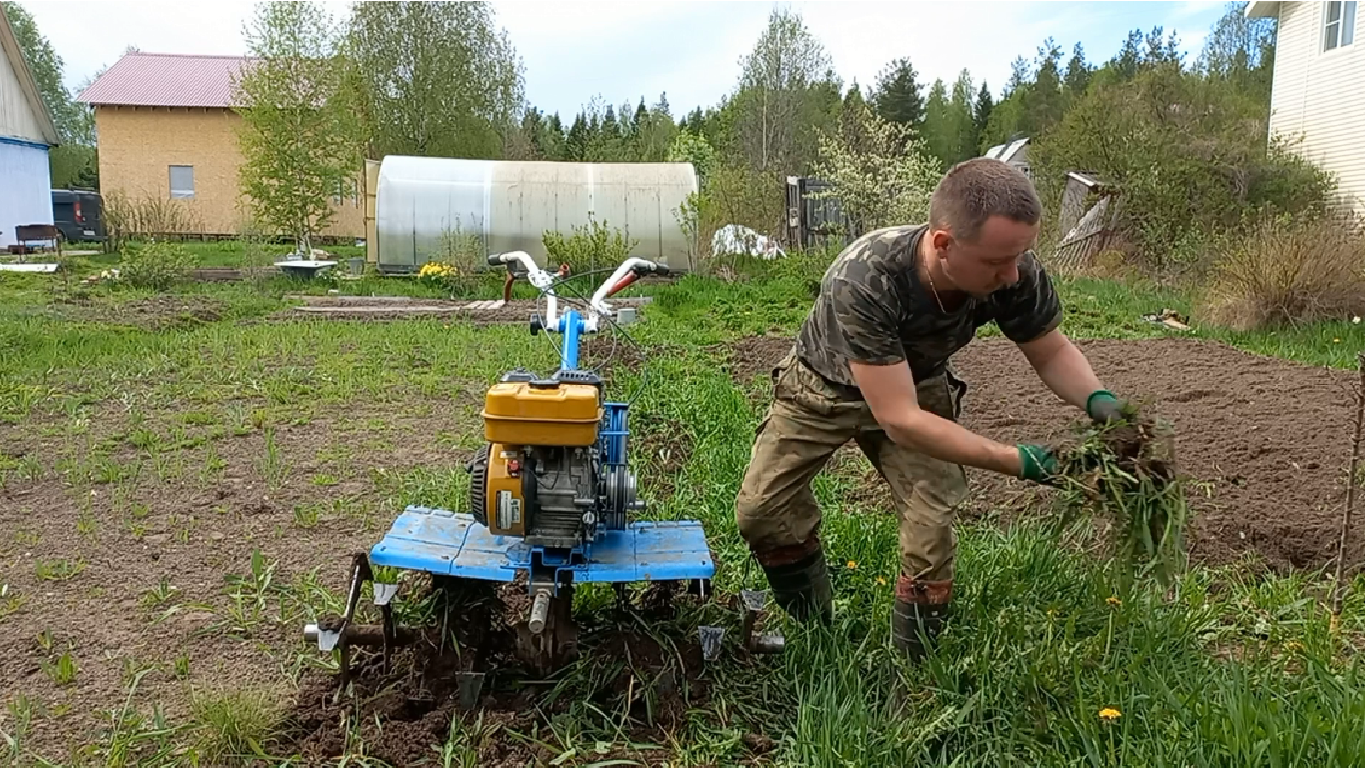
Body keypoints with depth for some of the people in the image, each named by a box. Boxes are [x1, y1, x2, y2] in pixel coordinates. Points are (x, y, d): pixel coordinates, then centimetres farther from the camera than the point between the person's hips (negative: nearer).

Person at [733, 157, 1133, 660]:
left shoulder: (1016, 273, -29)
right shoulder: (863, 280, -43)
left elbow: (1052, 352, -8)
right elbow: (898, 419, -41)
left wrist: (1096, 399, -29)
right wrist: (1016, 462, -43)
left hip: (918, 386, 3)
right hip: (826, 387, -2)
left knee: (933, 520, -15)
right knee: (761, 510, -10)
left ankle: (912, 669, 7)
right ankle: (816, 635, 15)